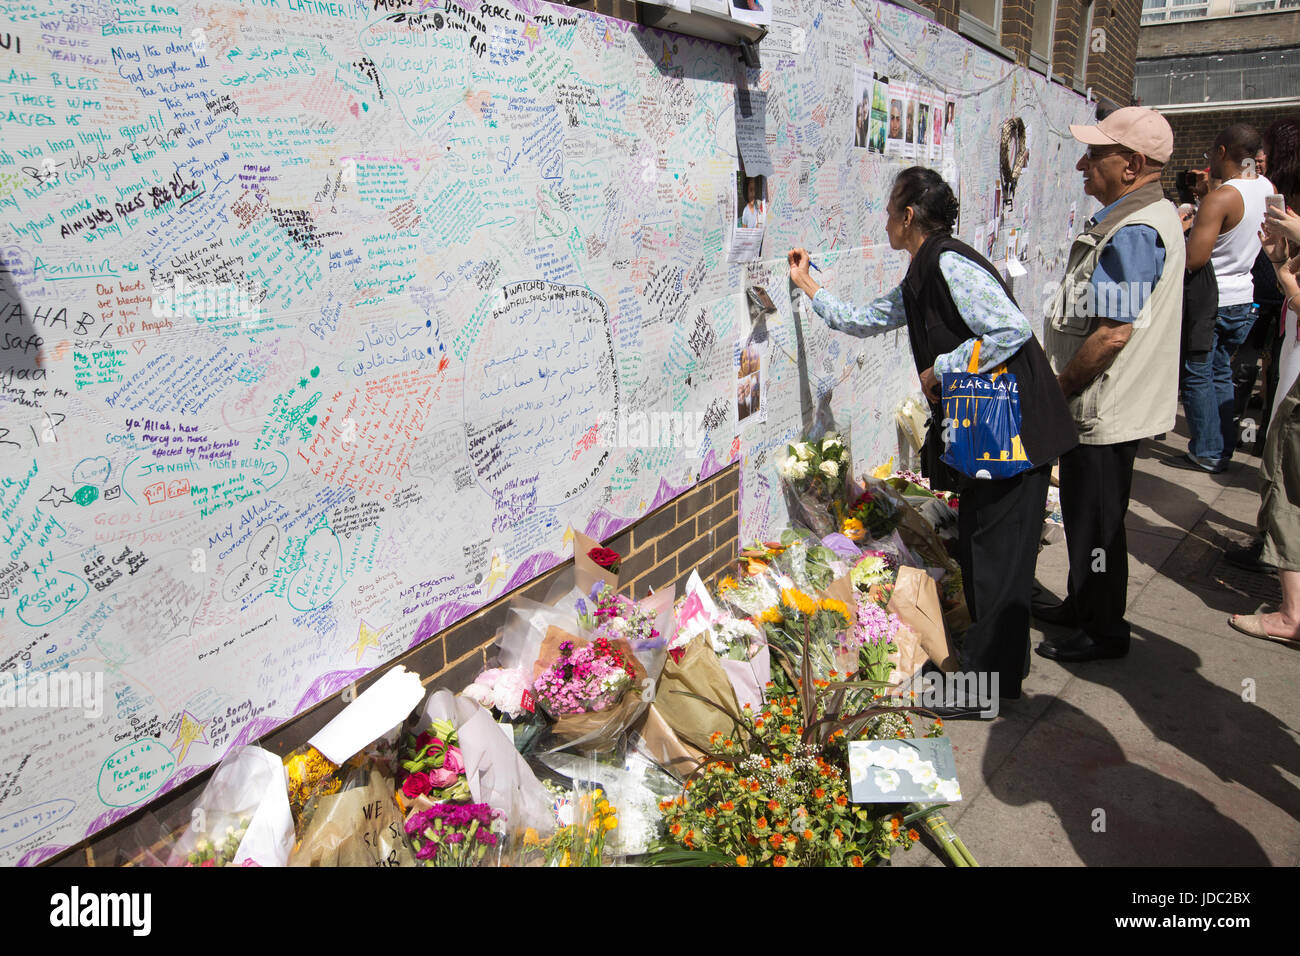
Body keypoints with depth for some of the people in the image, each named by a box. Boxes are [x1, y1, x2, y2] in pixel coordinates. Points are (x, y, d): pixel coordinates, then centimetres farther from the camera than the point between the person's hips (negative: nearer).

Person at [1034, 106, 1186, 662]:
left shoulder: (1133, 232, -23)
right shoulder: (1146, 215, 12)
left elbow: (1113, 332, -27)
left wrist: (1057, 387, -15)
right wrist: (1064, 381, 17)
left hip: (1106, 411, -10)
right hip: (1101, 405, 10)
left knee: (1096, 523, 4)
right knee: (1084, 514, 21)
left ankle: (1103, 633, 20)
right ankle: (1081, 607, 38)